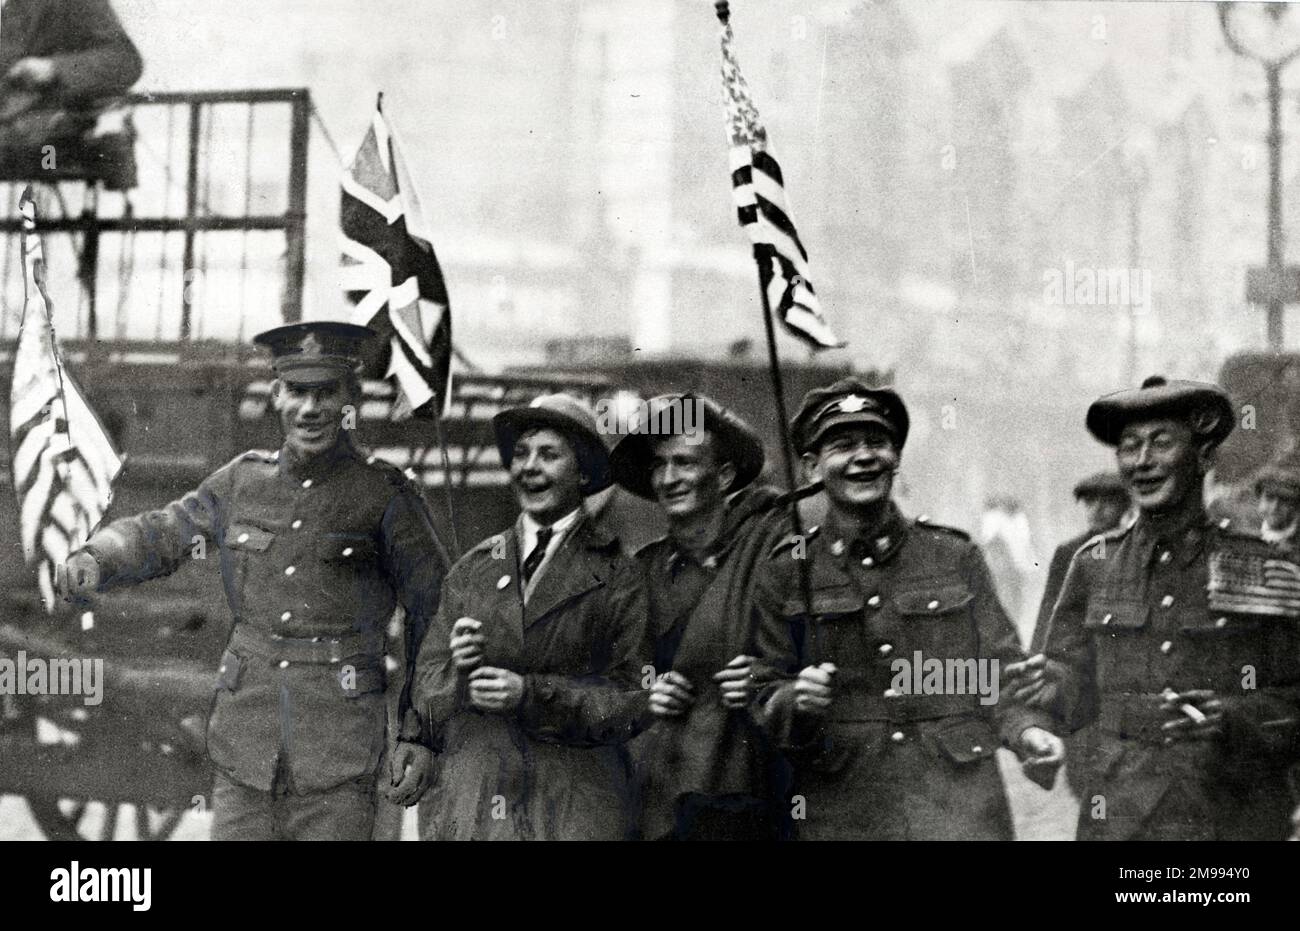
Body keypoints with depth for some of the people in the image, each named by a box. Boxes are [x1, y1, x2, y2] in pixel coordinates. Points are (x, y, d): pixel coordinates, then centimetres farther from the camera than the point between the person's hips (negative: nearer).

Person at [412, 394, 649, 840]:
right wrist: (456, 673, -9)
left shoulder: (618, 577, 5)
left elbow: (632, 703, -3)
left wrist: (532, 695, -12)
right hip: (468, 800, 2)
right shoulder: (471, 569, 16)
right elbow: (426, 689, 13)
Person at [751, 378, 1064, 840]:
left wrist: (1026, 731, -11)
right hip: (840, 815, 0)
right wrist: (796, 702, -17)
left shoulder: (955, 556, 8)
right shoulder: (785, 573, 5)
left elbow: (999, 673, 8)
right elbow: (767, 711, 5)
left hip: (962, 810, 0)